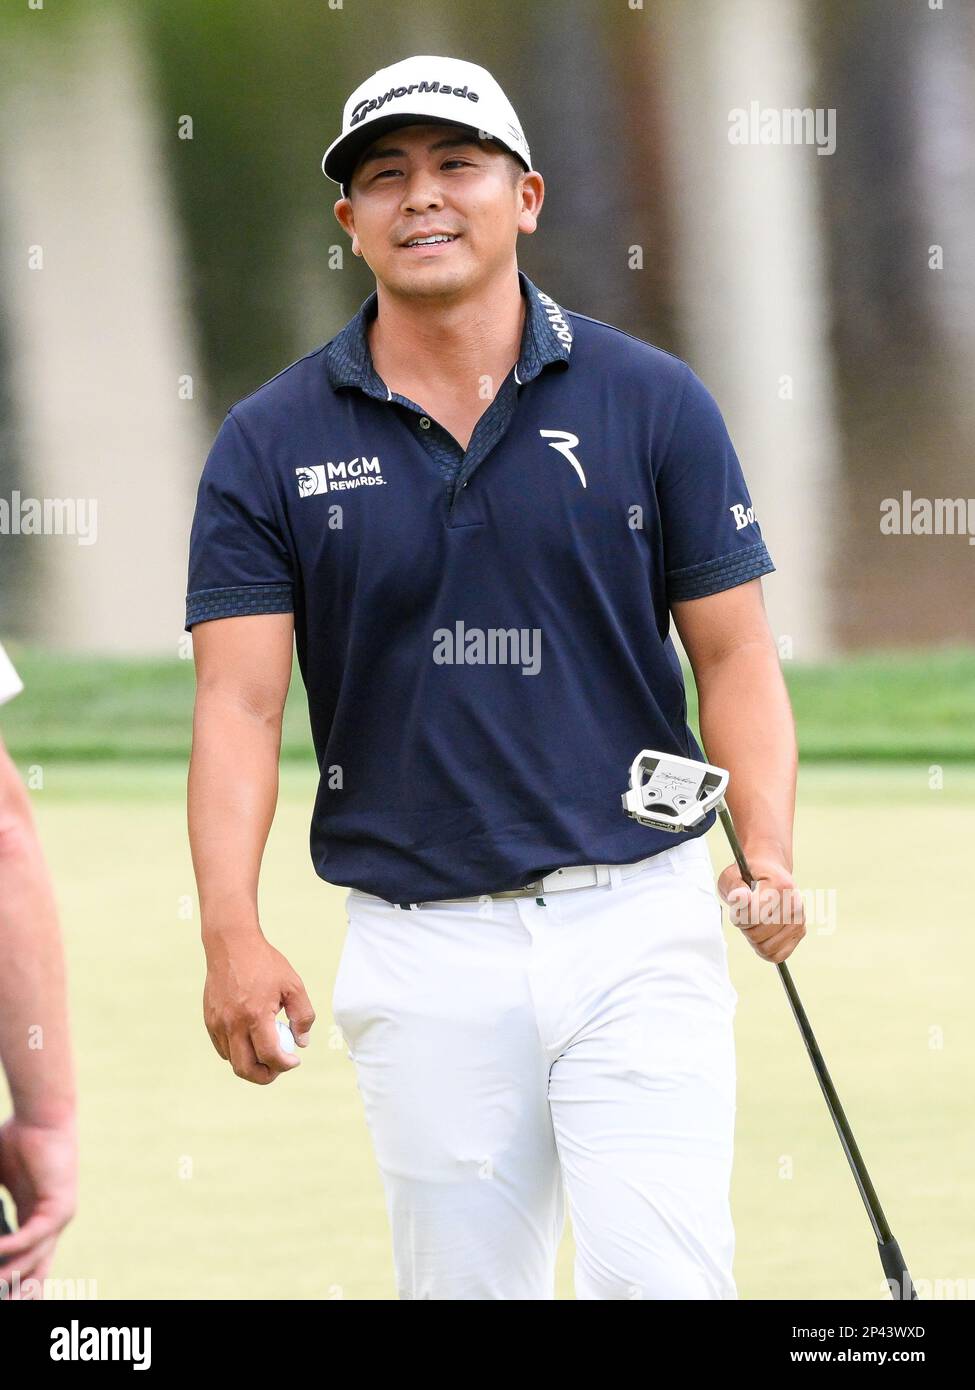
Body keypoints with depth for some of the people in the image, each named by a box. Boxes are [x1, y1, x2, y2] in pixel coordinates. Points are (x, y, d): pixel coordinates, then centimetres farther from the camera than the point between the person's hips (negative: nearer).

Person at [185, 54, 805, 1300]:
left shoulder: (652, 404, 2)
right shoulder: (272, 444, 2)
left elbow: (735, 655, 3)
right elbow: (238, 704, -5)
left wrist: (769, 855, -14)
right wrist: (232, 936, -19)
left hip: (635, 923, -1)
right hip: (421, 952, 1)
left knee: (664, 1276, -12)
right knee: (466, 1284, 6)